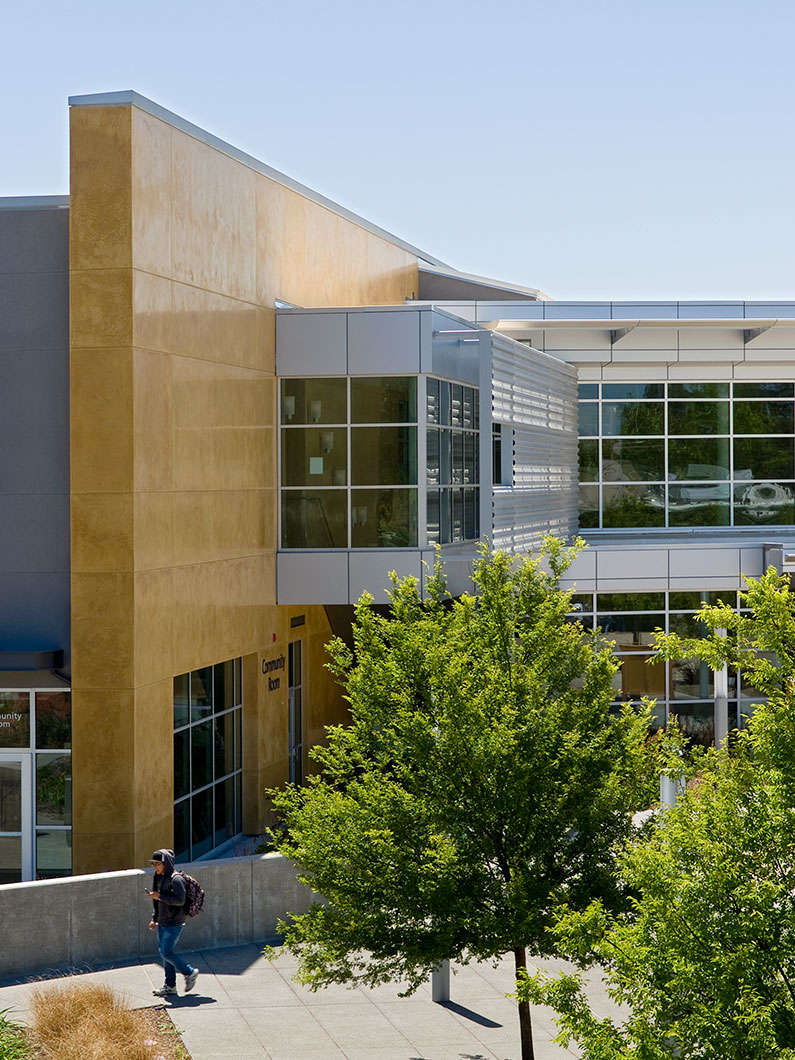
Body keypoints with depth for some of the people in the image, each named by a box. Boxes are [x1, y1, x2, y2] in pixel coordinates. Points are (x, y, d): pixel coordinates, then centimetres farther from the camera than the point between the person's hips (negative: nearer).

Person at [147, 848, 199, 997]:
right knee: (163, 953, 10)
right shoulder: (160, 878, 11)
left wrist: (160, 896, -24)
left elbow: (180, 900, -24)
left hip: (174, 923, -9)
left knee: (166, 952, -10)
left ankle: (190, 973, 8)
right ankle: (170, 985, 18)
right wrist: (154, 918, 17)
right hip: (163, 922, 9)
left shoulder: (175, 879, -17)